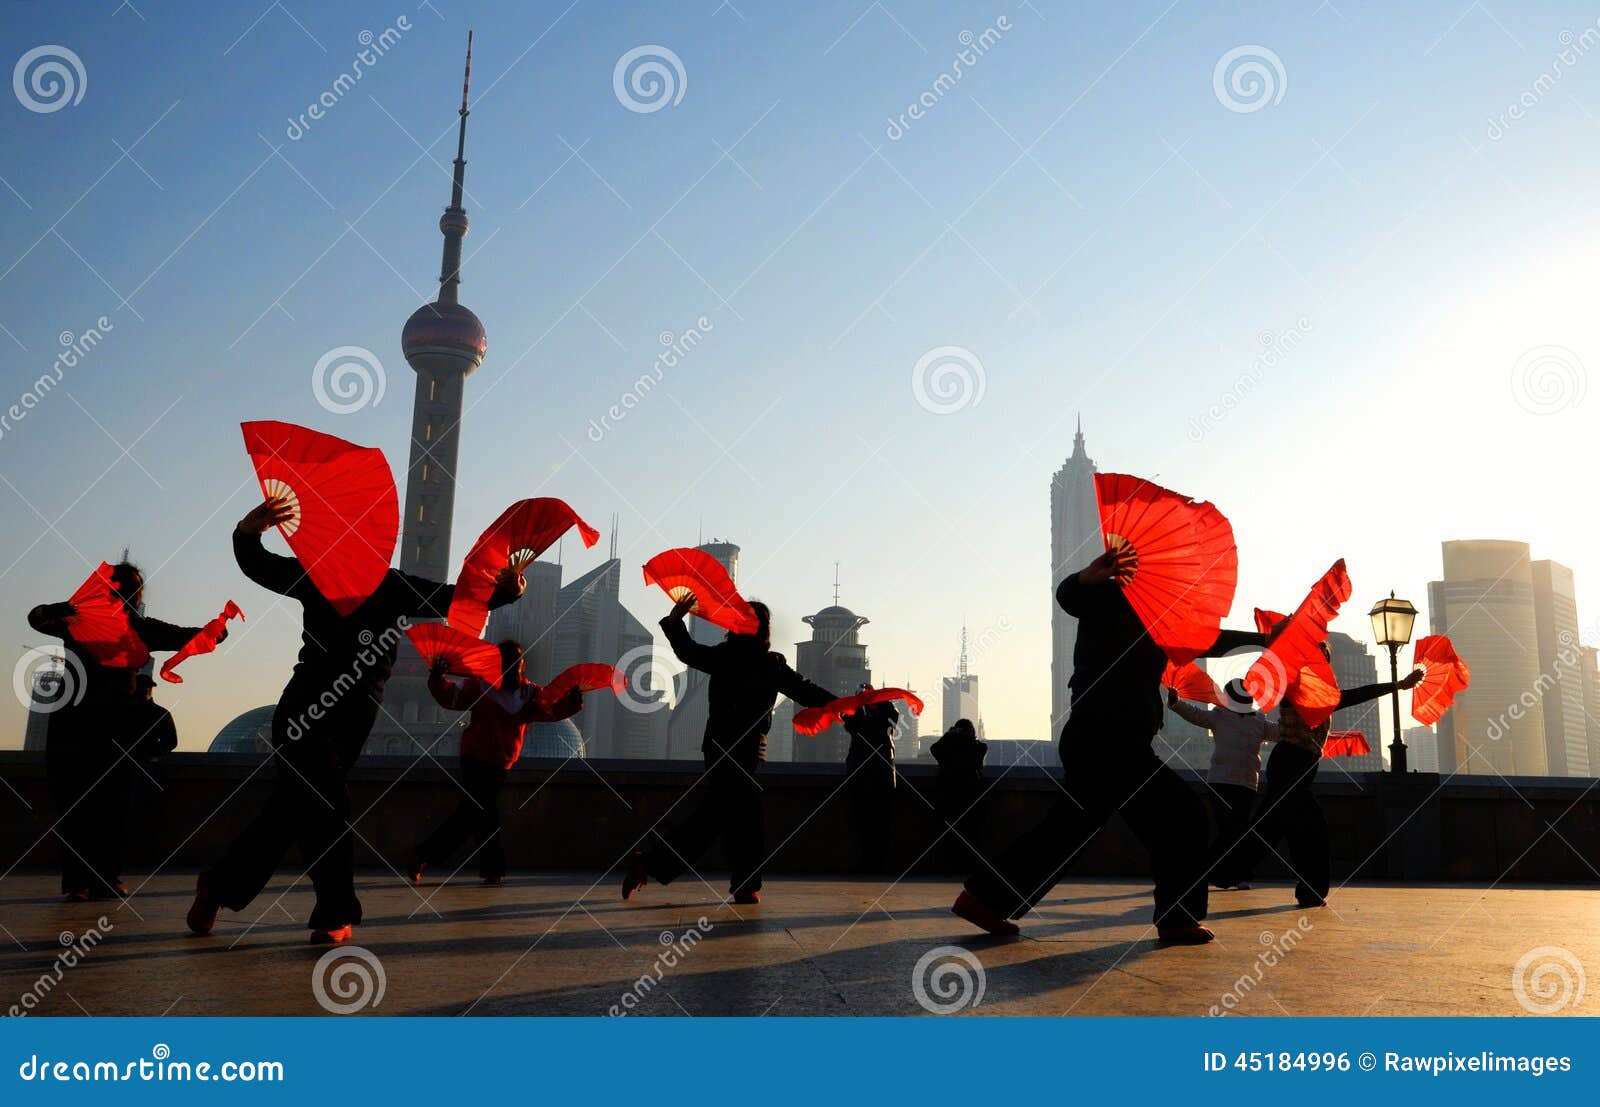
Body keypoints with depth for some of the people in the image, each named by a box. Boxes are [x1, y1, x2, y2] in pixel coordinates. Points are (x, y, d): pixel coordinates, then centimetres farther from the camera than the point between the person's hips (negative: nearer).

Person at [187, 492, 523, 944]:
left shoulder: (396, 588, 3)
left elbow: (455, 599, -5)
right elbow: (258, 565, -5)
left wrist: (502, 589, -23)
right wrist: (247, 532, -27)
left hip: (354, 720, 3)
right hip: (304, 711, -3)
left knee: (290, 809, 10)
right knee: (326, 806, -13)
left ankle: (219, 885, 28)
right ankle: (337, 914, 0)